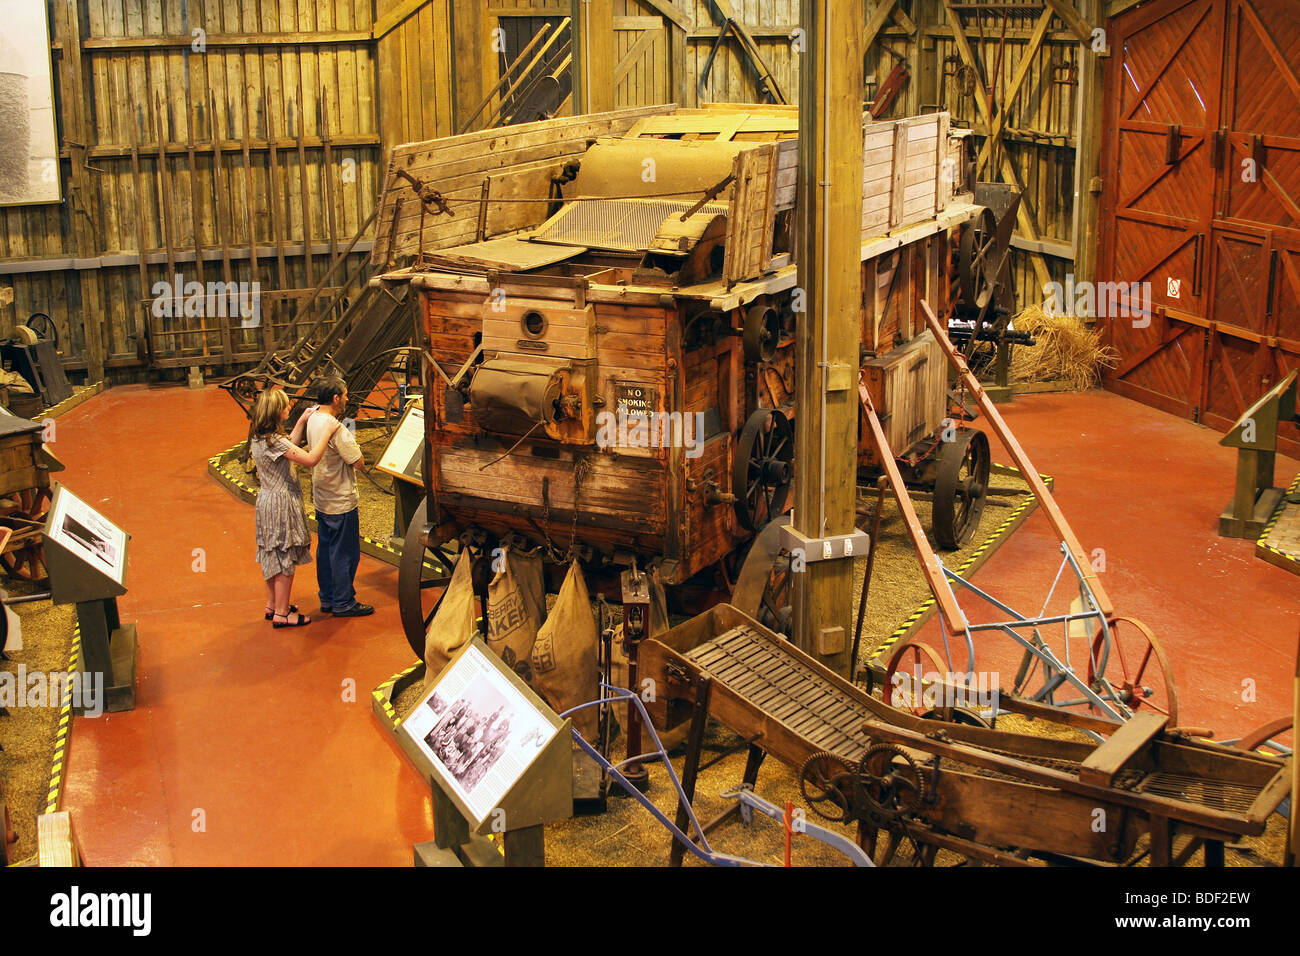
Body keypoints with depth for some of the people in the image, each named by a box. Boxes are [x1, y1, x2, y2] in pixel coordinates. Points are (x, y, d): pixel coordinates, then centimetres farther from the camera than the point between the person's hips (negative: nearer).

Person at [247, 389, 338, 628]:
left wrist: (301, 422, 20)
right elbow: (311, 458, -27)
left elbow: (289, 447, 20)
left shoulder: (258, 437, 4)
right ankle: (281, 614, 9)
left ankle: (272, 605, 32)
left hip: (267, 501, 10)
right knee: (285, 558, 1)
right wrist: (326, 433, -18)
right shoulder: (273, 441, -25)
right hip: (282, 503, -10)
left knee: (274, 556, 20)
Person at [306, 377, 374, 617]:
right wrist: (353, 443, -5)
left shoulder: (313, 420, 3)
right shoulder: (336, 429, -25)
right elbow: (358, 462, -23)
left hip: (321, 499, 9)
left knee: (325, 549, 17)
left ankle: (327, 599, 27)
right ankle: (343, 603, 12)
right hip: (341, 501, -9)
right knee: (345, 552, 3)